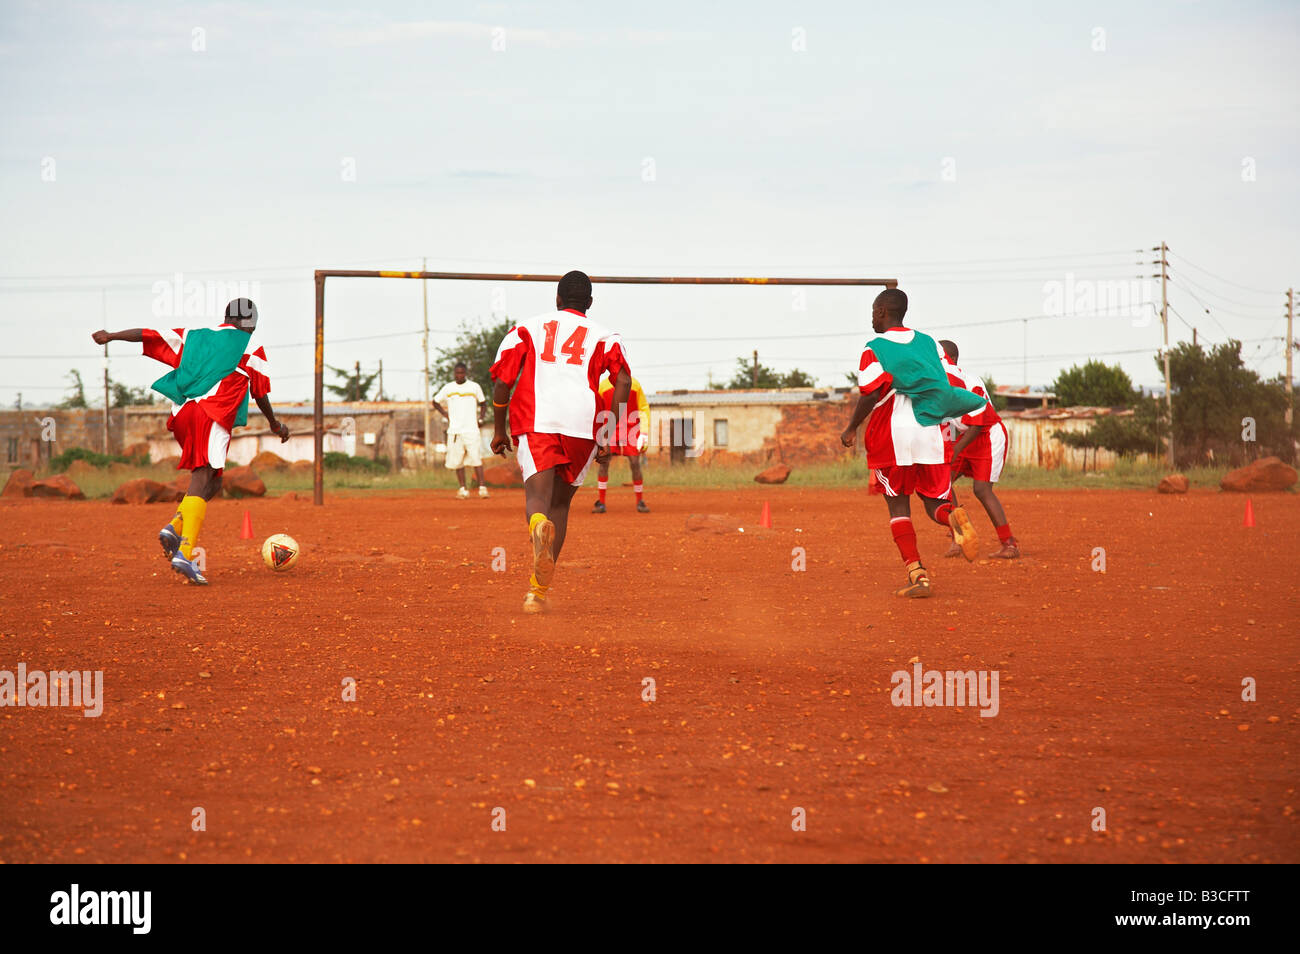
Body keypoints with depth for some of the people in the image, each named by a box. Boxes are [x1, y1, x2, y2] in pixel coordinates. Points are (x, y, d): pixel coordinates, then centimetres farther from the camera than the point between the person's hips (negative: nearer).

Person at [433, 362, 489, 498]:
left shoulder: (474, 387, 6)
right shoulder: (447, 388, 7)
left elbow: (483, 403, 18)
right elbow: (435, 402, 20)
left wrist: (480, 418, 4)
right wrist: (445, 414, 8)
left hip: (471, 429, -2)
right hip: (454, 430, 2)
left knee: (476, 459, -11)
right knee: (457, 461, 1)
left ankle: (482, 487, -10)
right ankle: (463, 489, 8)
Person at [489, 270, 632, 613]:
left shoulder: (527, 329, 19)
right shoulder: (603, 336, 18)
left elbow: (502, 381, 9)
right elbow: (623, 380, 1)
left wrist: (498, 430, 17)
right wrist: (610, 435, 2)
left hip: (534, 421, -1)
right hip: (583, 425, 1)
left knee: (537, 495, -14)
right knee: (560, 502, 14)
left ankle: (539, 527, -53)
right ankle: (538, 590, 8)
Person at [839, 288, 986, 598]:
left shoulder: (873, 349, -4)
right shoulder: (929, 343, 11)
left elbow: (870, 395, -13)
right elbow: (949, 389, 7)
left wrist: (851, 429, -1)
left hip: (891, 433, -3)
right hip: (930, 433, 4)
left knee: (898, 507, 7)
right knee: (935, 502, 11)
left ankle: (917, 573, -6)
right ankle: (954, 518, -26)